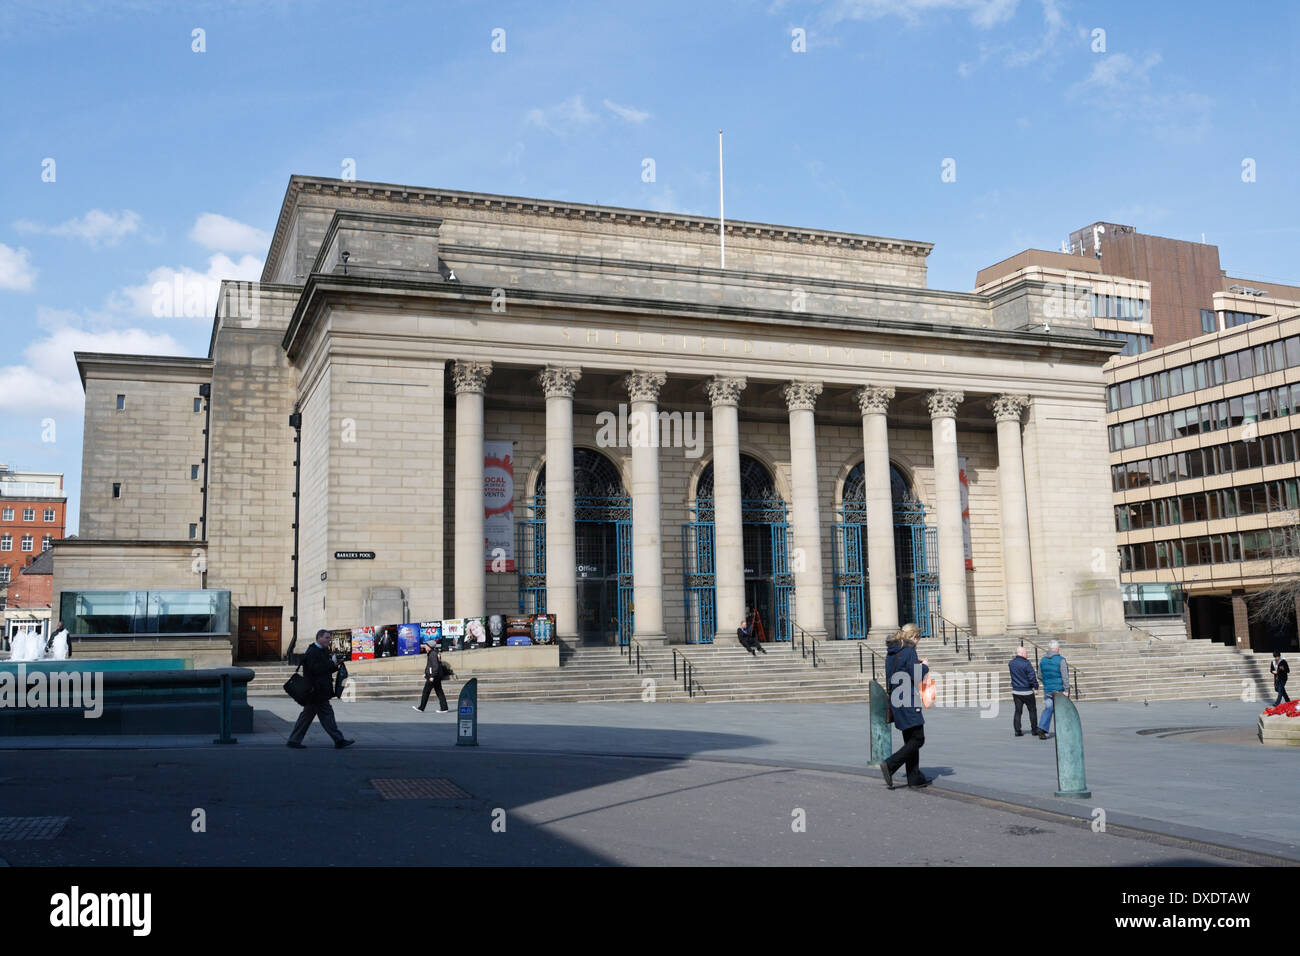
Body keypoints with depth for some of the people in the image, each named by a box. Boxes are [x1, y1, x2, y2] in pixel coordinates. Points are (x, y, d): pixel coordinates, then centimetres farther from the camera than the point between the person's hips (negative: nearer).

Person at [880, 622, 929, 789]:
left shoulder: (891, 652, 13)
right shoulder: (909, 651, -13)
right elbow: (916, 677, -16)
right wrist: (924, 666, 2)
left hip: (895, 701, 9)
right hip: (908, 701, -9)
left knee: (910, 740, 13)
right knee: (917, 739, -5)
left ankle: (915, 778, 14)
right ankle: (889, 765, -14)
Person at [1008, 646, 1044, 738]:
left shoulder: (1012, 663, 2)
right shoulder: (1026, 664, -17)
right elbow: (1032, 677, -17)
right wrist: (1036, 686, -2)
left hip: (1015, 691, 5)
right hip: (1027, 691, -5)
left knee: (1018, 711, 8)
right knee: (1032, 710, 10)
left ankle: (1017, 730, 4)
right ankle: (1034, 729, 15)